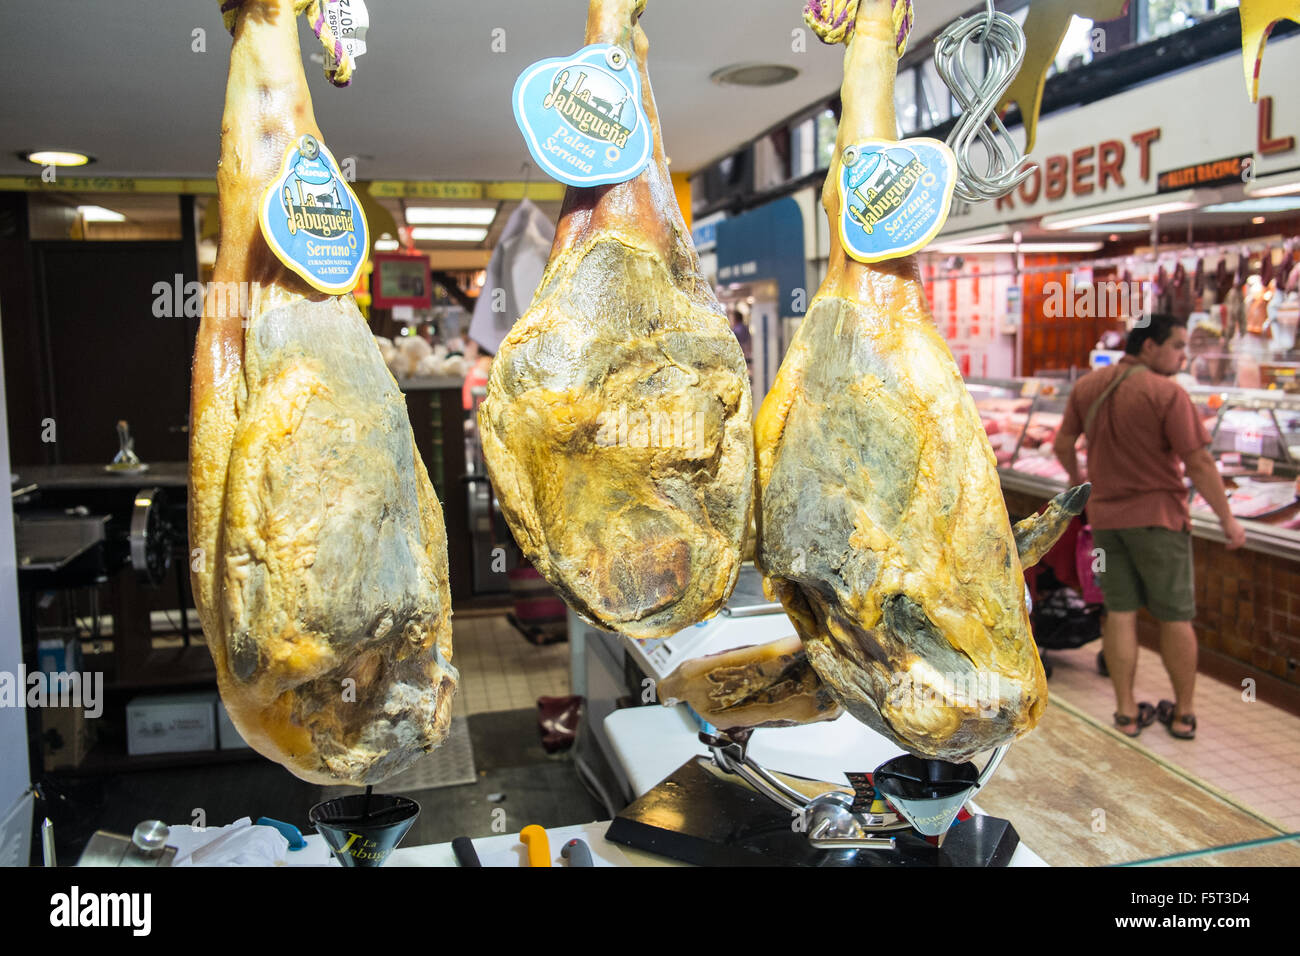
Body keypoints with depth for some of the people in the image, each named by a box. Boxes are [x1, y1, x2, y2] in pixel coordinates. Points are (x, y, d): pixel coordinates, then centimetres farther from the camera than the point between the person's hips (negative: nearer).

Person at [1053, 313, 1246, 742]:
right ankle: (1183, 714, 18)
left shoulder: (1087, 386, 0)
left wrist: (1075, 476, 29)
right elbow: (1200, 464, -16)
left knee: (1120, 611, 8)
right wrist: (1228, 520, -6)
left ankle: (1126, 712, 12)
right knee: (1175, 615, 8)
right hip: (1158, 515, -4)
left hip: (1106, 514, 5)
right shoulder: (1167, 394, -16)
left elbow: (1062, 444, 9)